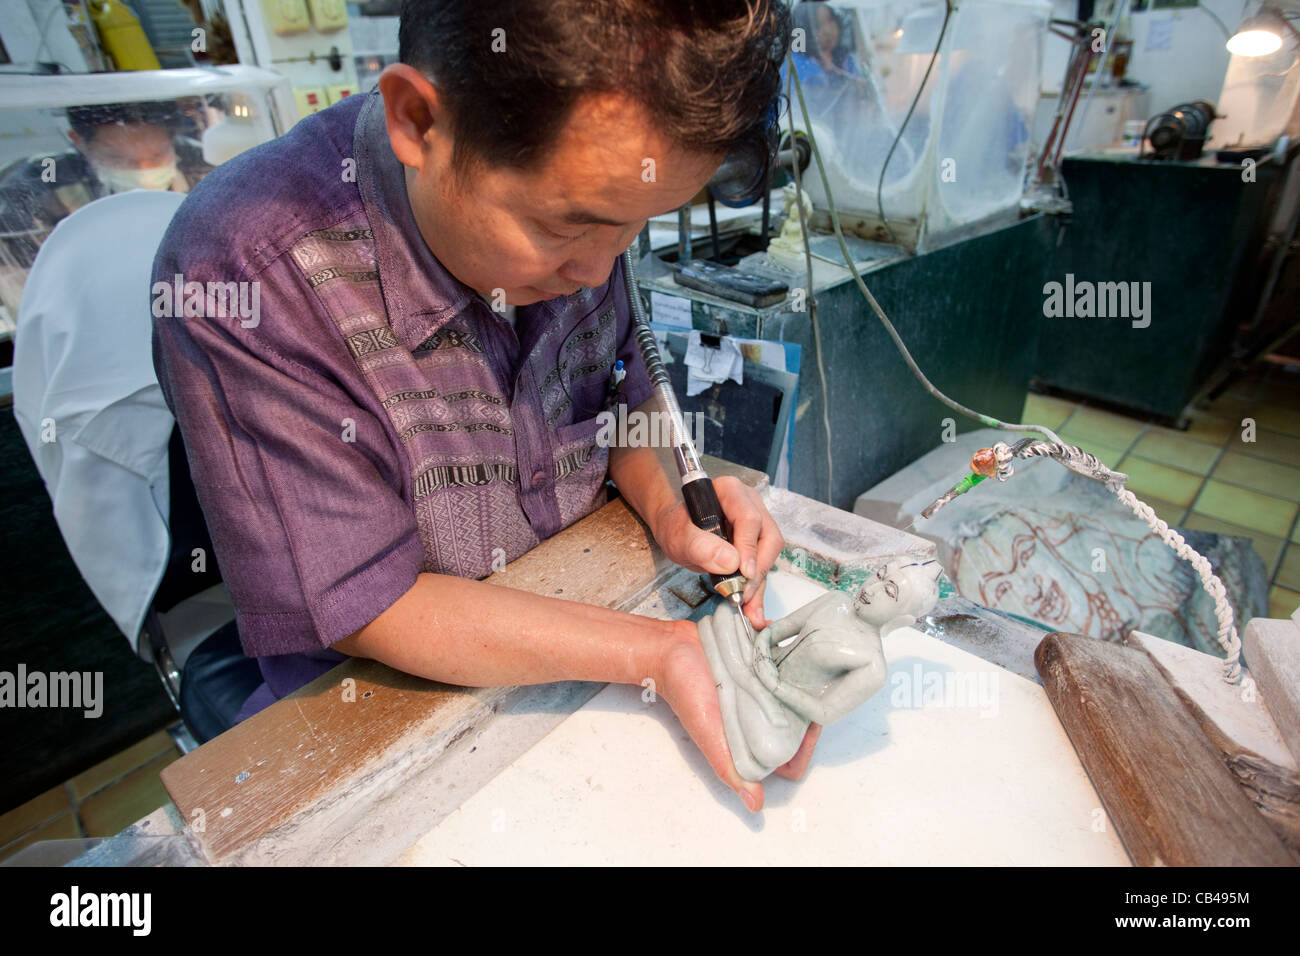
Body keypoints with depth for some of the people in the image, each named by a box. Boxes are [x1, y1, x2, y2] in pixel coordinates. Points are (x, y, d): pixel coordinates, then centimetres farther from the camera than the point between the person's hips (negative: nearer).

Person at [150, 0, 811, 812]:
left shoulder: (569, 195, -8)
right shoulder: (240, 273, -25)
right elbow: (368, 609, -21)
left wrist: (669, 503, -14)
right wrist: (657, 651, -28)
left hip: (583, 618, 4)